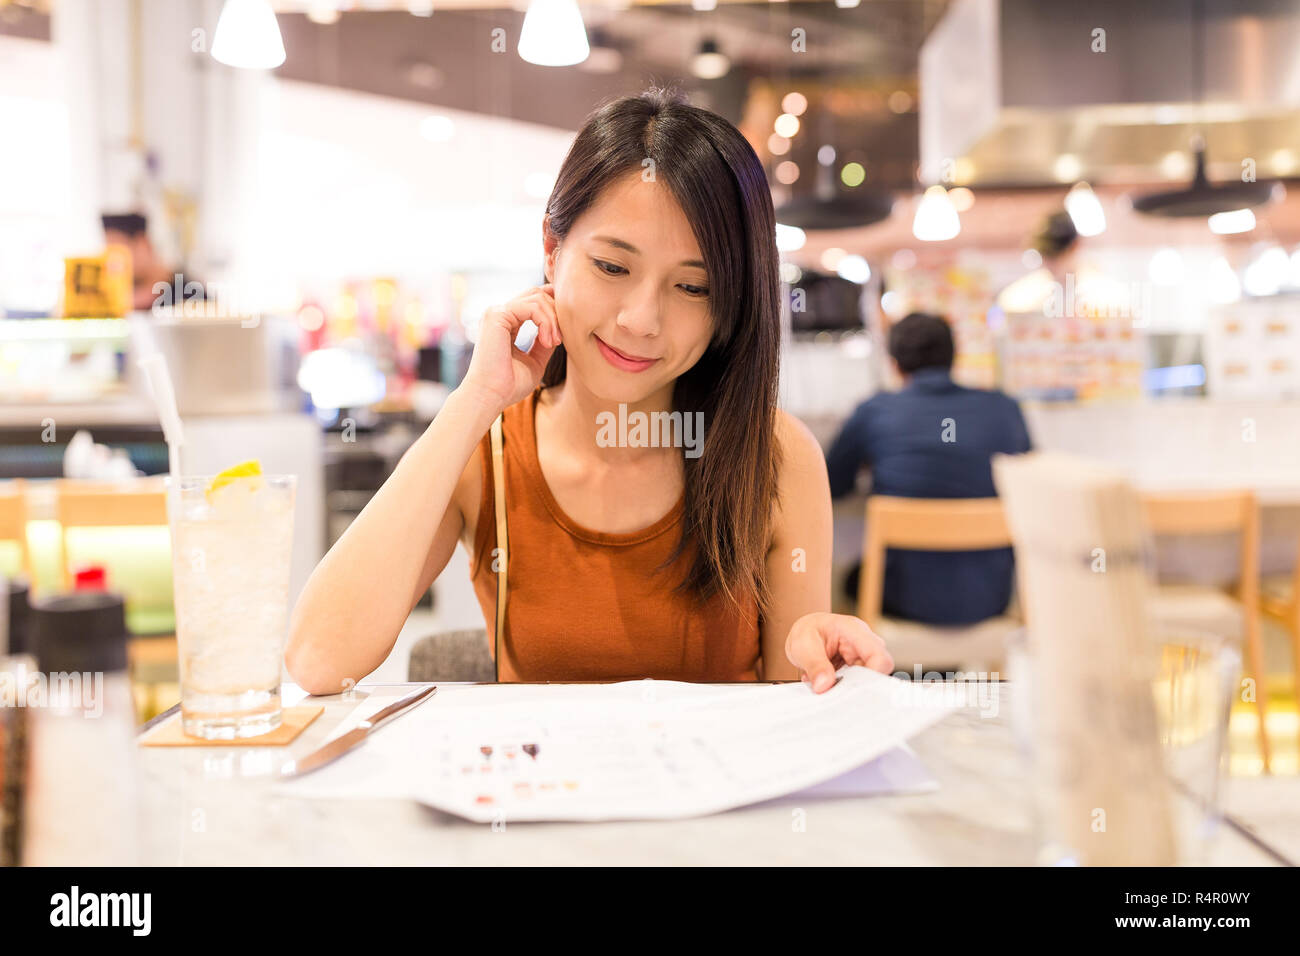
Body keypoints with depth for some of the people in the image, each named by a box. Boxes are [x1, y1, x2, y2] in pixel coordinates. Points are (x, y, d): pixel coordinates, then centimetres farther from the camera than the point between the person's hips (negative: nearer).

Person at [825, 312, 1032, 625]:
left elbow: (830, 486, 5)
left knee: (854, 576, 30)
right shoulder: (1005, 409, -2)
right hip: (990, 601, 2)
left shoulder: (875, 411, -9)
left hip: (909, 602, -2)